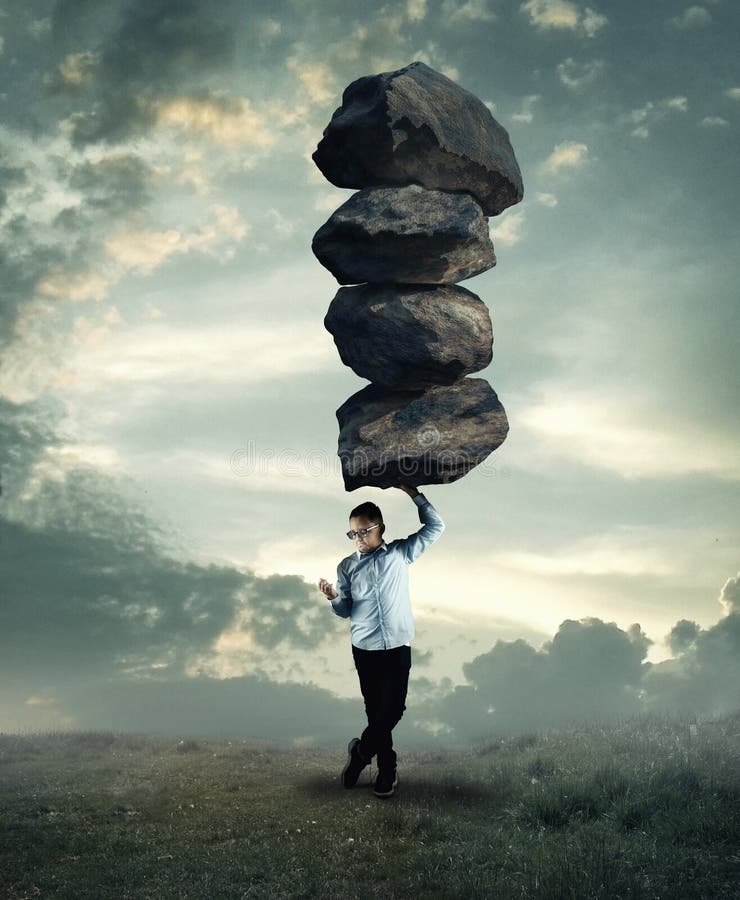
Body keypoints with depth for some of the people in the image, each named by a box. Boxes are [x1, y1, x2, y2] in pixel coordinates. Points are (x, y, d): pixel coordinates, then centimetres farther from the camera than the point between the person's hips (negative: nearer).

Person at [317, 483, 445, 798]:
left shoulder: (400, 553, 0)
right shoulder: (346, 566, 2)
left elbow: (435, 527, 0)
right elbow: (345, 611, 4)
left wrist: (414, 495, -7)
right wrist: (333, 598, -19)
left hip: (398, 647, -1)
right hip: (364, 650, 1)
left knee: (393, 708, -5)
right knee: (376, 710, 8)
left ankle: (360, 751, 17)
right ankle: (387, 767, 21)